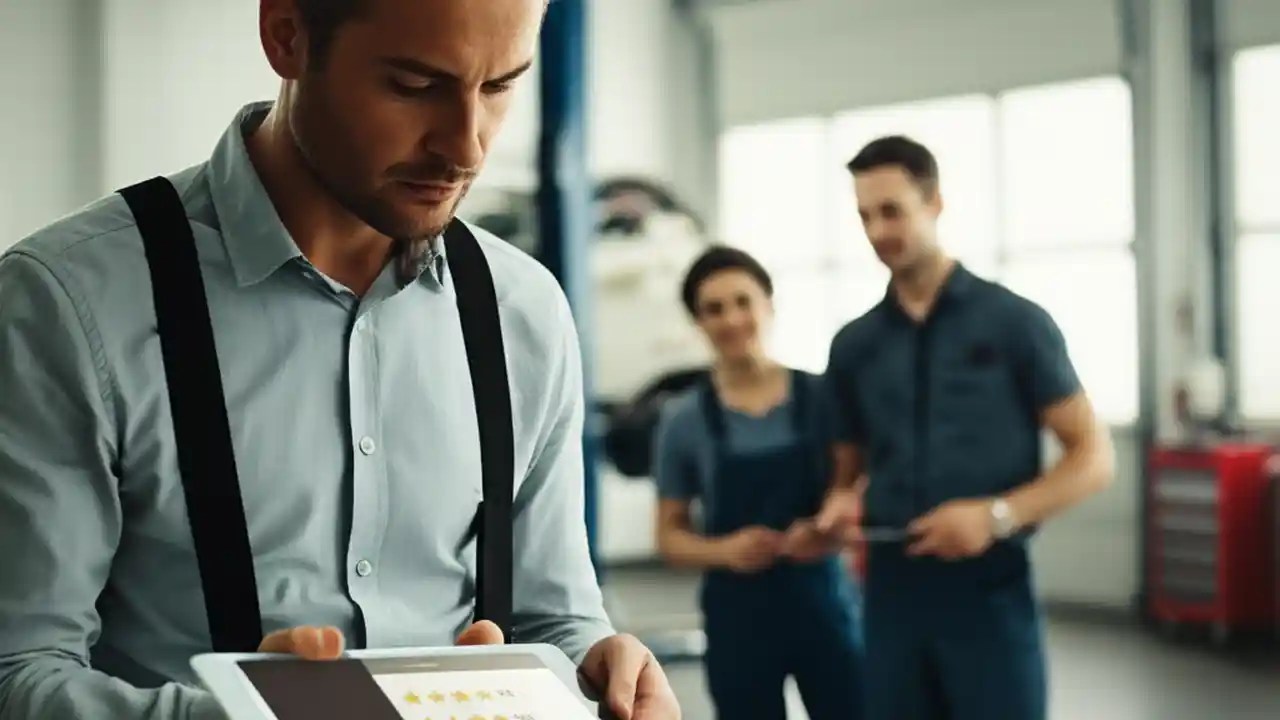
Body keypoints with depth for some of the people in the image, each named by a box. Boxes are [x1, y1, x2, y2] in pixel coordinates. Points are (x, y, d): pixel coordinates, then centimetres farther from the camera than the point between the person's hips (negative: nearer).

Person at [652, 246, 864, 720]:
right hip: (738, 614, 0)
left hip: (823, 602, 0)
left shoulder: (823, 397, -2)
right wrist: (723, 550, -15)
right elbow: (670, 535, 4)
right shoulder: (685, 419, -1)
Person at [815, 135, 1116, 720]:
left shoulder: (1015, 323, -1)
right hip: (892, 593, 4)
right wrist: (844, 502, -4)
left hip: (989, 591, -4)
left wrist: (997, 515, -18)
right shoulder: (853, 346, 11)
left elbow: (1094, 457, -3)